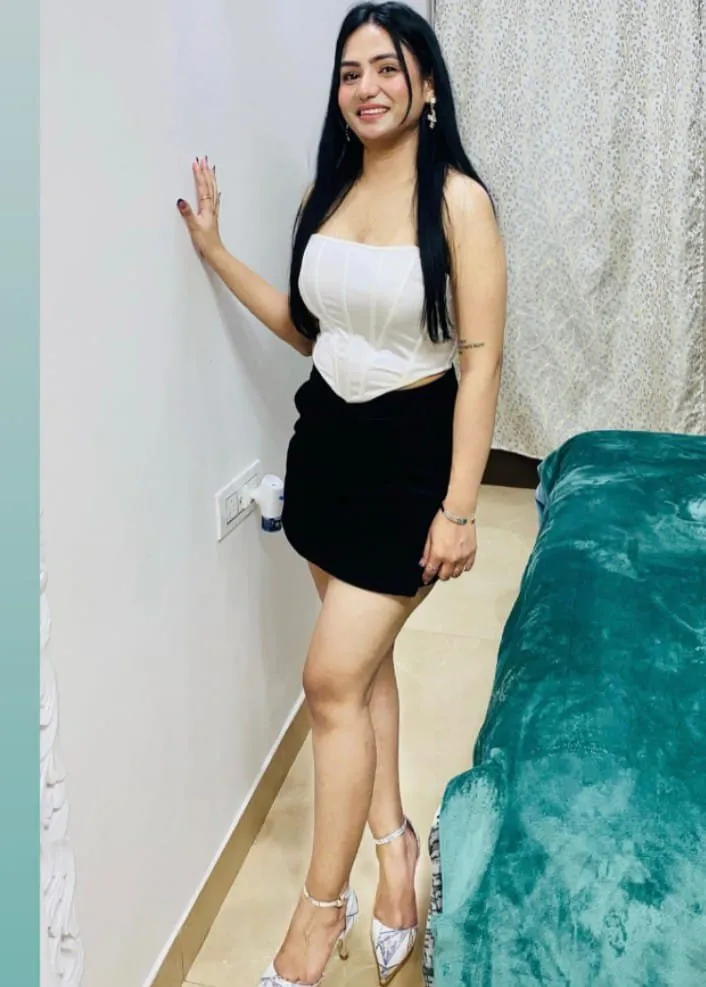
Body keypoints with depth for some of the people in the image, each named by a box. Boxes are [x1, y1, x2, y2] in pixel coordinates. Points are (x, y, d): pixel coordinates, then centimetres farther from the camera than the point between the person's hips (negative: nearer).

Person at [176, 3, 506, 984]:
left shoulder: (457, 199, -12)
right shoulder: (326, 189, 7)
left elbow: (481, 361, -14)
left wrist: (458, 509, -17)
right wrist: (215, 249, 7)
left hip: (411, 450, -6)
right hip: (326, 437, 6)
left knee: (333, 677, -4)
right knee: (365, 659, 15)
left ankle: (323, 905, 17)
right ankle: (392, 838, 35)